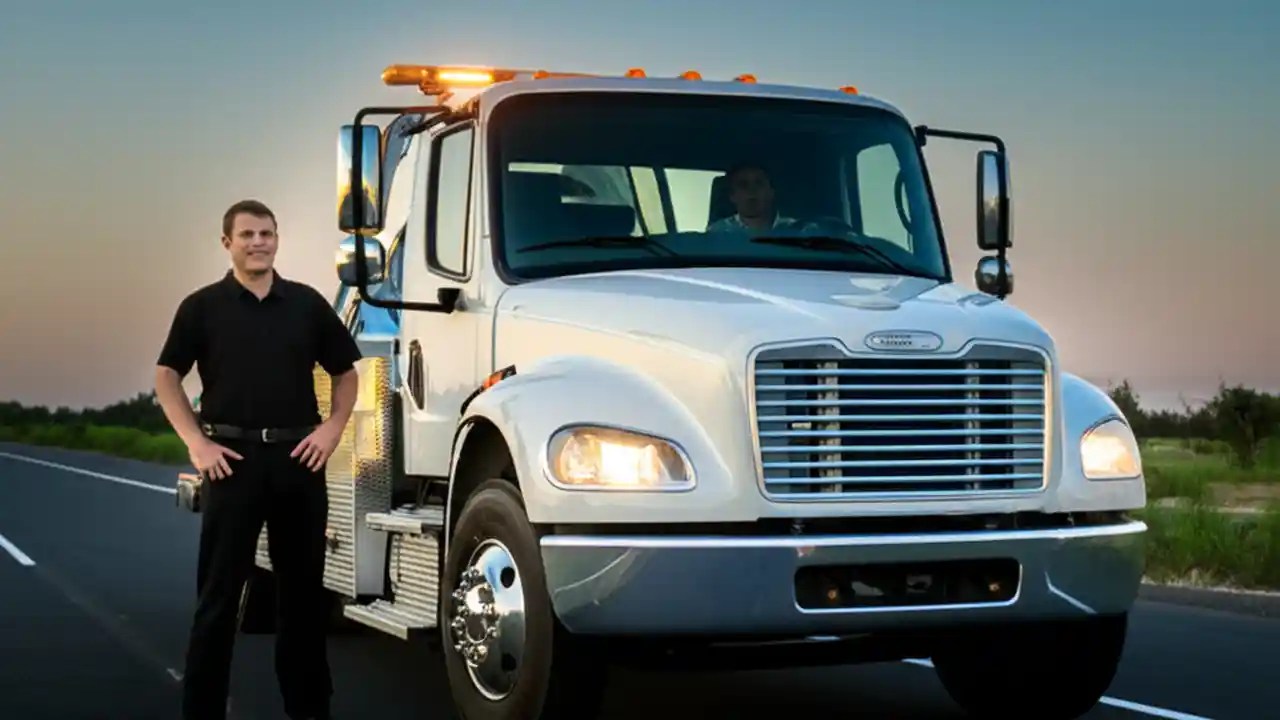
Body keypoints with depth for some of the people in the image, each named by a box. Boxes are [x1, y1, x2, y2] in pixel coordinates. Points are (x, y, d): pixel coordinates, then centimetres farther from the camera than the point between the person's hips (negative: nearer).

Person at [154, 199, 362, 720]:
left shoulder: (306, 303, 7)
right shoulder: (203, 306, 1)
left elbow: (345, 371, 15)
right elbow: (167, 375, 4)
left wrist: (332, 429, 2)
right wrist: (196, 442, -5)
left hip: (299, 457, 3)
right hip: (233, 457, -3)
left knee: (303, 586, 10)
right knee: (219, 590, -1)